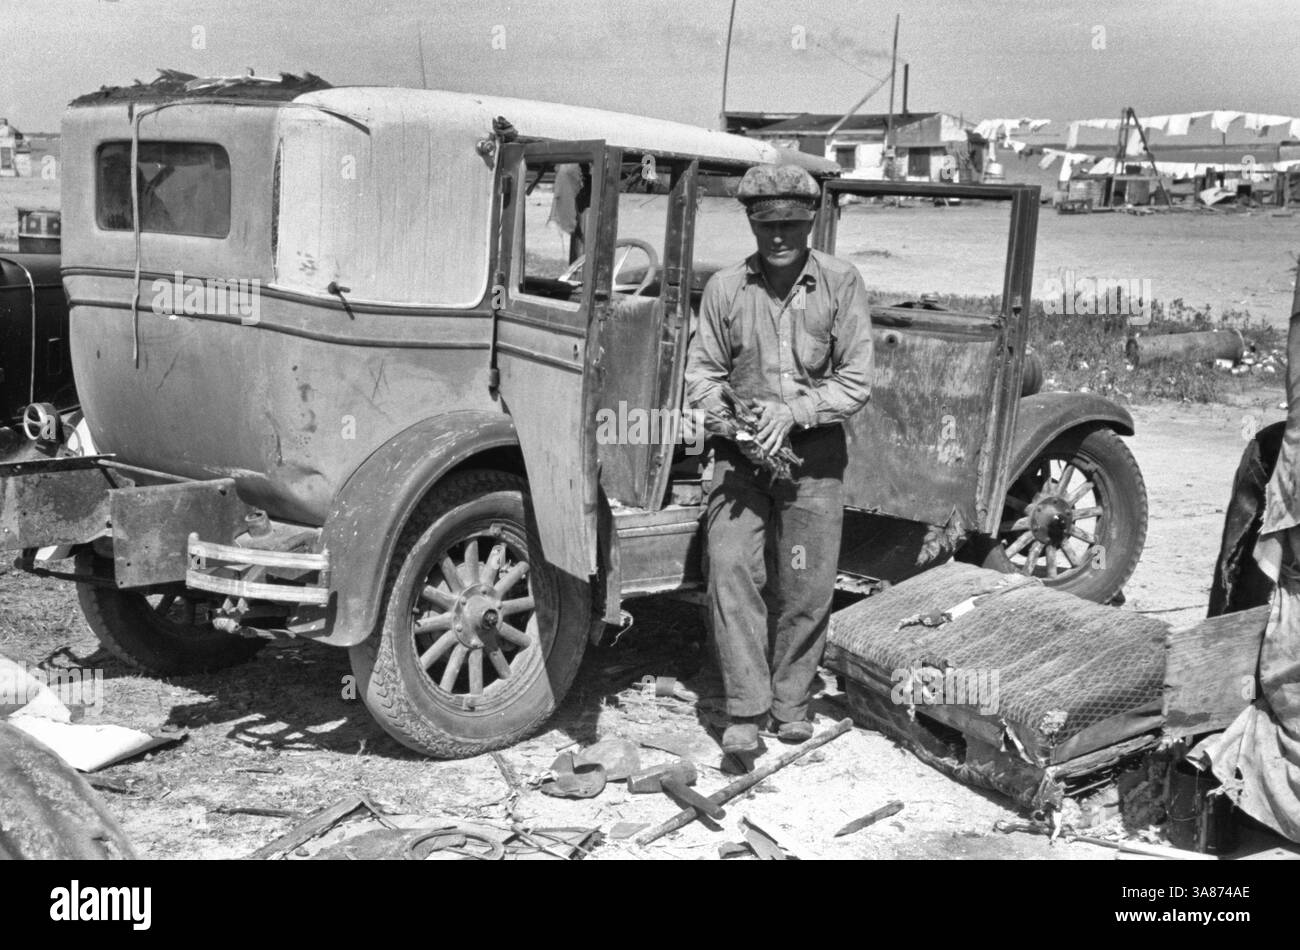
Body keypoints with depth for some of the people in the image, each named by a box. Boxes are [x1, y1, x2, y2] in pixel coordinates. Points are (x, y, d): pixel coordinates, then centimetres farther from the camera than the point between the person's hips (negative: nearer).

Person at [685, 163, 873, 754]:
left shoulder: (841, 284, -1)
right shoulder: (724, 288, 2)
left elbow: (855, 382, -4)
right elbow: (701, 372, 4)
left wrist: (793, 411, -17)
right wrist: (727, 421, -14)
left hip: (815, 455, 0)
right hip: (739, 455, 1)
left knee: (806, 588, 5)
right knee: (731, 570, -11)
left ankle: (791, 704, 22)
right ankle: (745, 708, -4)